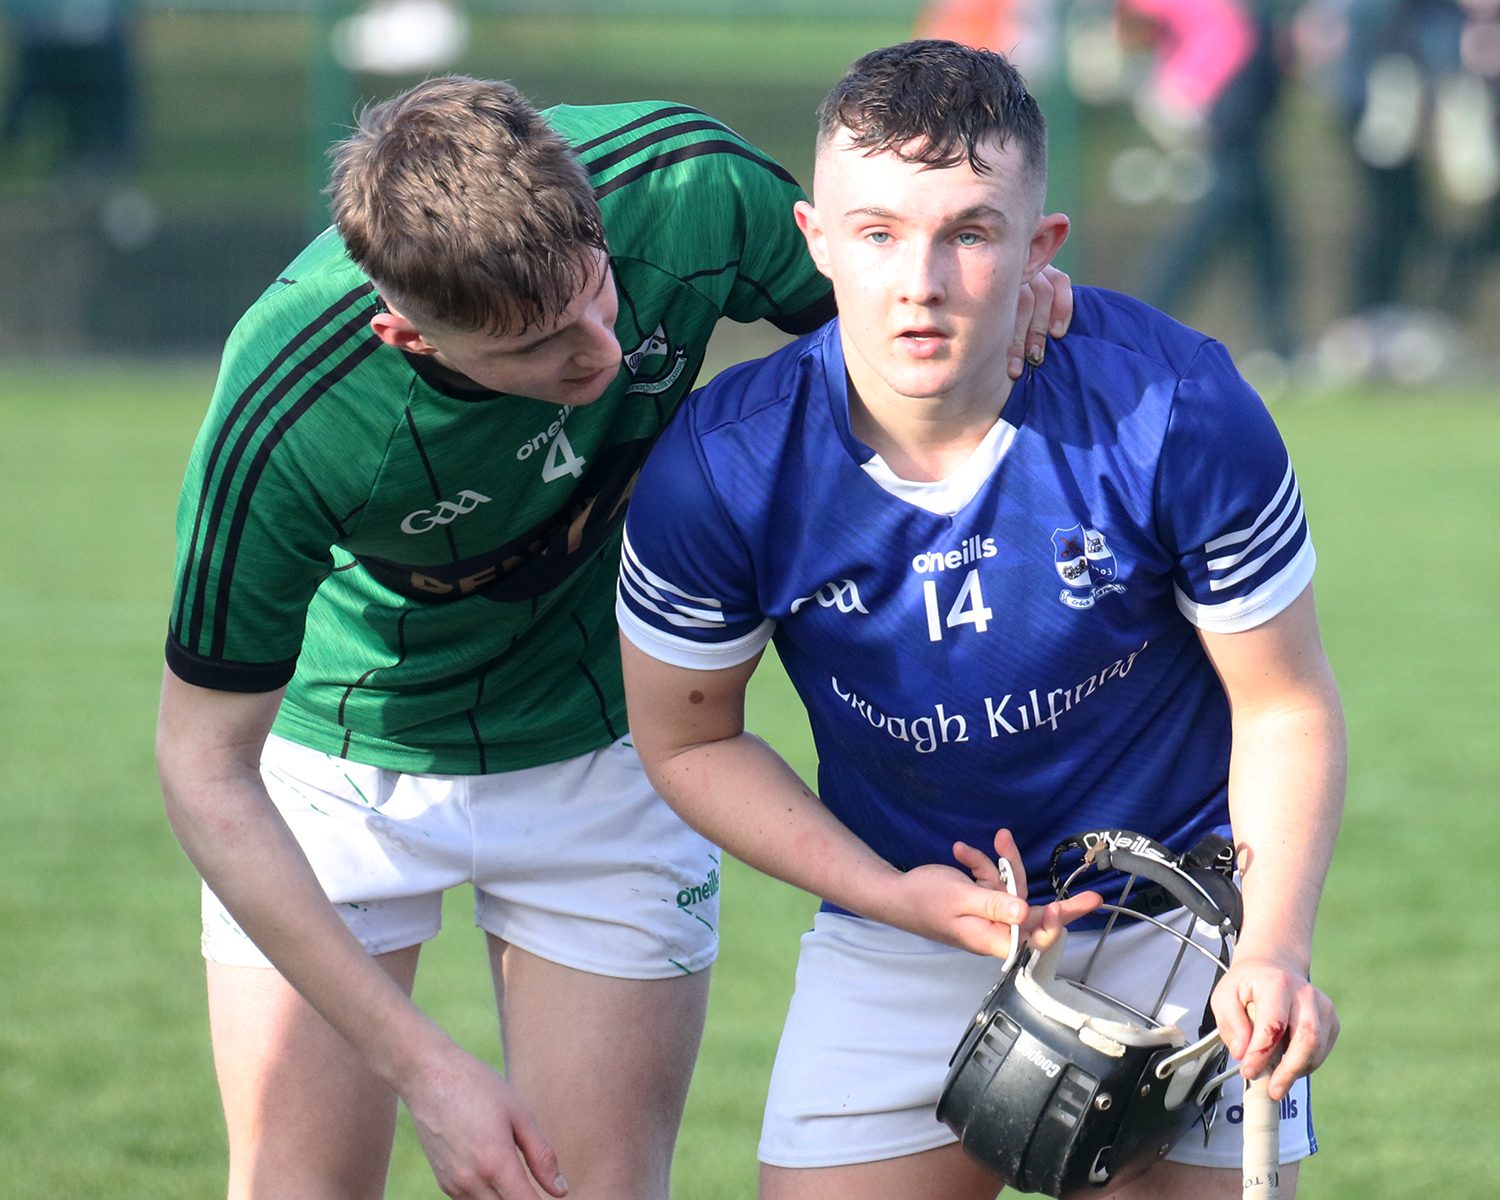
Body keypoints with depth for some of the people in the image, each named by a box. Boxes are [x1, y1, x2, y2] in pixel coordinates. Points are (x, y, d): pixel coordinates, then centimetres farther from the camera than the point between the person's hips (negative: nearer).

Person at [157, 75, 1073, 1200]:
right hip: (332, 754, -2)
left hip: (607, 746, 2)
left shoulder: (684, 186, -29)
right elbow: (204, 770, -24)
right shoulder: (284, 422, -36)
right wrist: (427, 1069, -26)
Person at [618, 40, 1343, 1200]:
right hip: (900, 925, 1)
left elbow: (1284, 704, -9)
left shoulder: (1177, 409, -20)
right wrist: (891, 895, -14)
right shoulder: (718, 470, -18)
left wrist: (1273, 950, -24)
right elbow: (687, 739, -2)